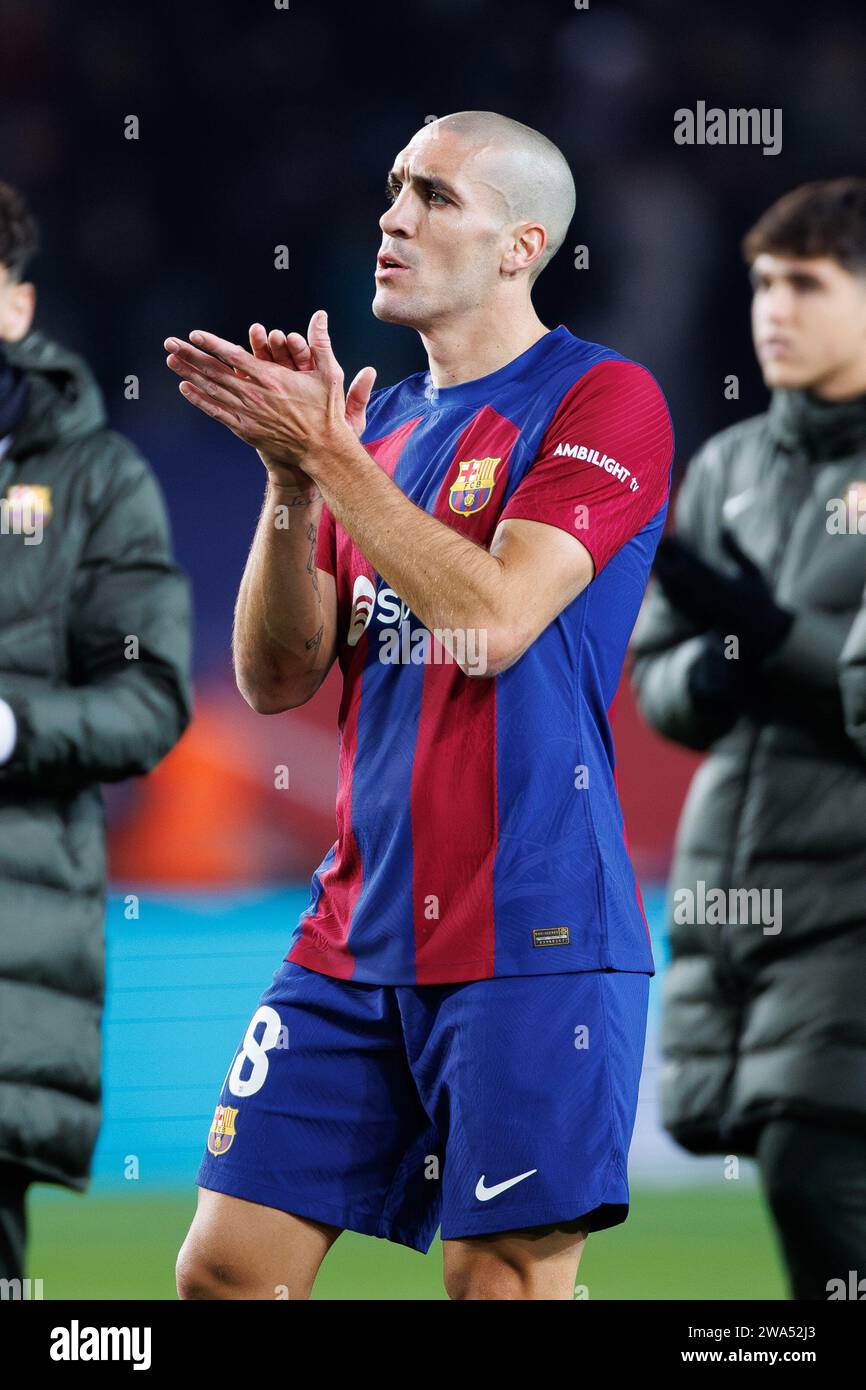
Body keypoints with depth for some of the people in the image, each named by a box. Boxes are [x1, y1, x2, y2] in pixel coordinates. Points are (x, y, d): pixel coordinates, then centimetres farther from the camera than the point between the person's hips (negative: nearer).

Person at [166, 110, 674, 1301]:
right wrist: (293, 484, -4)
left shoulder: (602, 400, -4)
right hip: (355, 935, 7)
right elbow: (277, 680, 11)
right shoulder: (382, 425, 16)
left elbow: (492, 620, -17)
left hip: (527, 934, -7)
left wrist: (328, 457, -14)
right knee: (228, 1269, 2)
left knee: (505, 1280, -6)